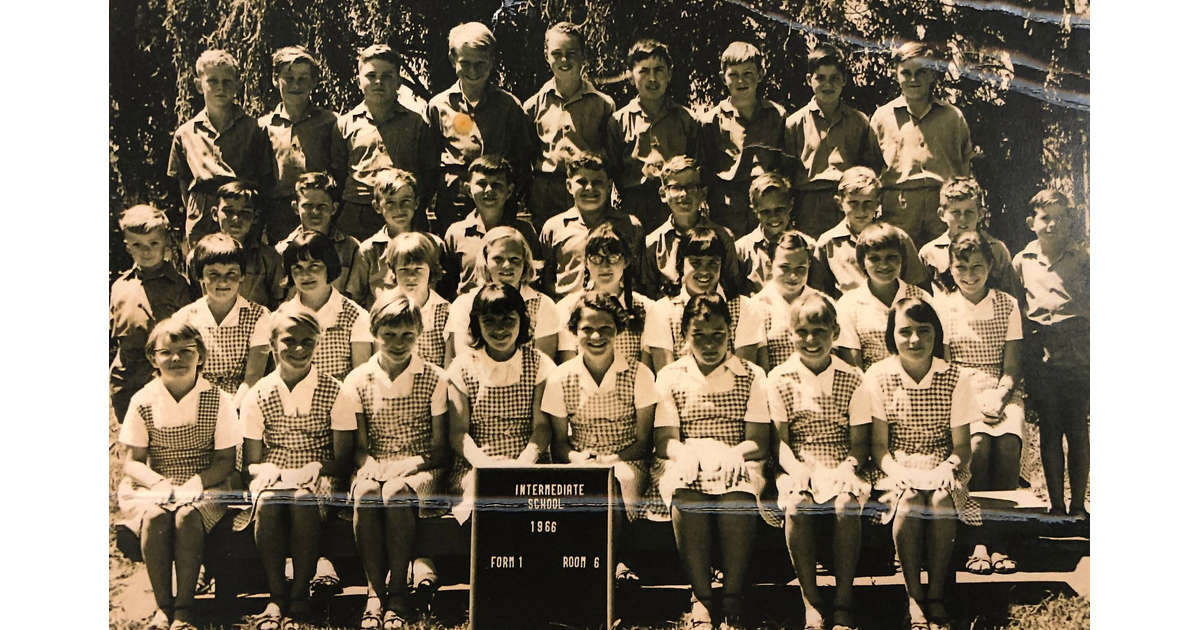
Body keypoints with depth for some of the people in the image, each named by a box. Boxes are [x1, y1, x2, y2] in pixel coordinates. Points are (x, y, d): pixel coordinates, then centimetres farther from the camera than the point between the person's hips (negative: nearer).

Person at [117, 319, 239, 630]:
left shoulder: (218, 399, -3)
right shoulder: (143, 401, 0)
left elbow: (225, 460, -2)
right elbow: (132, 462, 2)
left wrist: (196, 482, -20)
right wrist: (159, 482, -19)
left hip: (203, 487, -1)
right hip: (153, 485, 1)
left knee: (187, 517, -32)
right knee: (154, 517, -31)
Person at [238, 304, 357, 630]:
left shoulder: (335, 392, 0)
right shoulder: (257, 395, 5)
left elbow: (344, 459, -1)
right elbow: (251, 462, 7)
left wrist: (317, 468, -20)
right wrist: (267, 471, -16)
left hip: (318, 479, -2)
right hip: (274, 477, 2)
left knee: (304, 501, -35)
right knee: (268, 504, -32)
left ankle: (299, 596, -21)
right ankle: (276, 597, -20)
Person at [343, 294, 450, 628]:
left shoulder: (435, 379, 1)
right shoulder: (358, 380, 7)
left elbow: (441, 448, 0)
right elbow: (358, 446, 6)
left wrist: (412, 464, -18)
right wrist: (371, 465, -16)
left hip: (420, 470, -2)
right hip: (374, 467, 2)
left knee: (397, 493, -35)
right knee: (365, 495, -33)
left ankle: (399, 593, -20)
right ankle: (375, 591, -19)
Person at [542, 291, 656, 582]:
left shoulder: (639, 375, 0)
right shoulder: (560, 378, 4)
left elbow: (643, 441, 0)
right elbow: (559, 440, 7)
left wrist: (613, 458, -18)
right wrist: (575, 457, -15)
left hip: (627, 462, -1)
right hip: (580, 464, 1)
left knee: (616, 479, -36)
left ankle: (616, 561, -20)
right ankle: (618, 562, -23)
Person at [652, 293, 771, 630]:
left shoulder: (752, 376, 9)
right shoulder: (670, 377, 11)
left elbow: (759, 442, 2)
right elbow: (664, 442, 3)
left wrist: (729, 455, -21)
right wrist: (691, 453, -20)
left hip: (737, 467, 0)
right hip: (684, 468, 1)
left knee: (737, 503, -34)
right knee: (687, 503, -34)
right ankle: (701, 601, -26)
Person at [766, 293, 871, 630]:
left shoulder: (852, 378, 4)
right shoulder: (779, 378, 4)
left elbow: (860, 440, 2)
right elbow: (780, 439, 1)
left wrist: (850, 466, -18)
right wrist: (795, 468, -18)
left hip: (841, 467, 0)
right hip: (798, 467, 0)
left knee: (847, 504, -31)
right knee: (796, 506, -31)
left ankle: (843, 602, -16)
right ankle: (811, 603, -16)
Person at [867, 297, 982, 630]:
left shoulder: (955, 378, -3)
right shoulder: (878, 376, -5)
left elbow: (961, 444, -1)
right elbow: (879, 443, -4)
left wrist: (945, 471, -21)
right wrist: (898, 473, -22)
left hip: (942, 466, 1)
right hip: (898, 464, 0)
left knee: (941, 503, -30)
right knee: (906, 505, -31)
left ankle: (936, 595, -14)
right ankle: (914, 596, -13)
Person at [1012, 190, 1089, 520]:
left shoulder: (1084, 256, 4)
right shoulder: (1022, 260, 9)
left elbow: (1091, 305, 1)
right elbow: (1015, 309, 13)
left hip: (1077, 355, -1)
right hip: (1040, 357, 1)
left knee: (1077, 429, 1)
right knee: (1049, 430, 5)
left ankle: (1078, 505, 12)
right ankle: (1056, 505, 12)